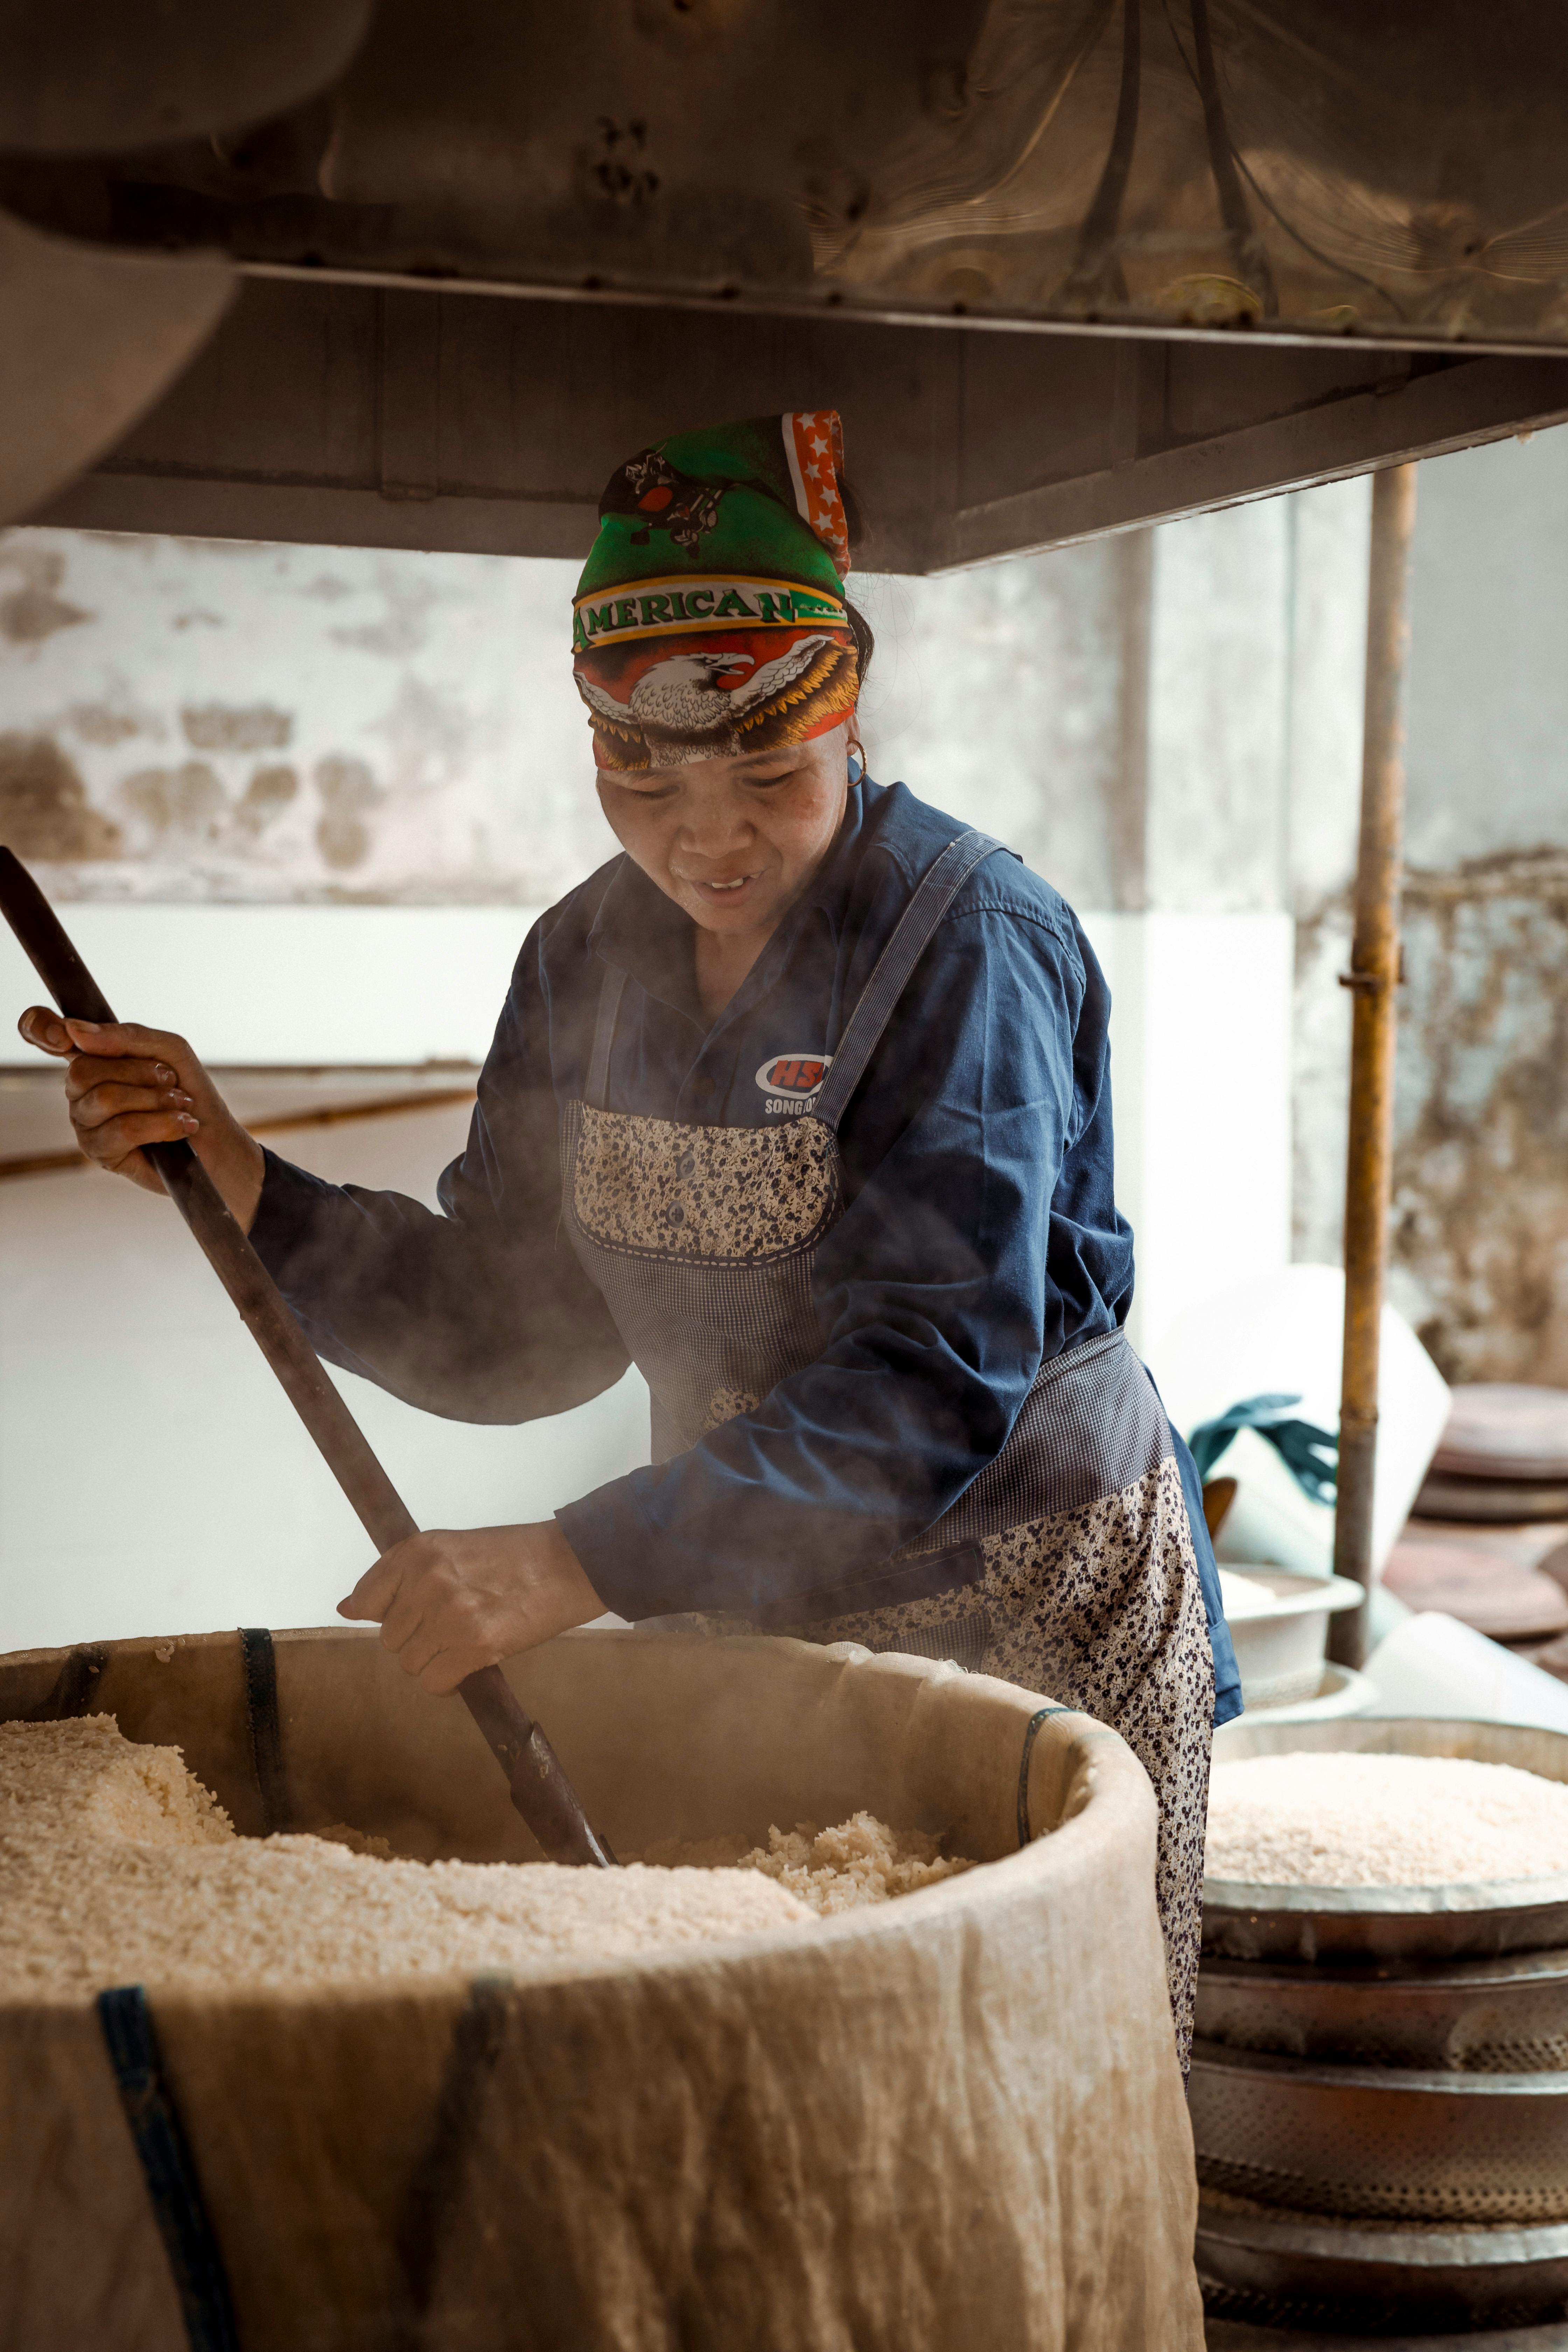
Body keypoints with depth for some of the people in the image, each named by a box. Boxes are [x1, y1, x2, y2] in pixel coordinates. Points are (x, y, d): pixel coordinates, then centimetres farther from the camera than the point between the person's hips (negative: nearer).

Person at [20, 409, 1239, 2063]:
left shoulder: (967, 941, -20)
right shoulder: (592, 956, 1)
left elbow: (931, 1381, -27)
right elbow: (507, 1332, 4)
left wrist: (578, 1565, -35)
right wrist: (238, 1183, -9)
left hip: (1027, 1610, -5)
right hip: (743, 1604, 5)